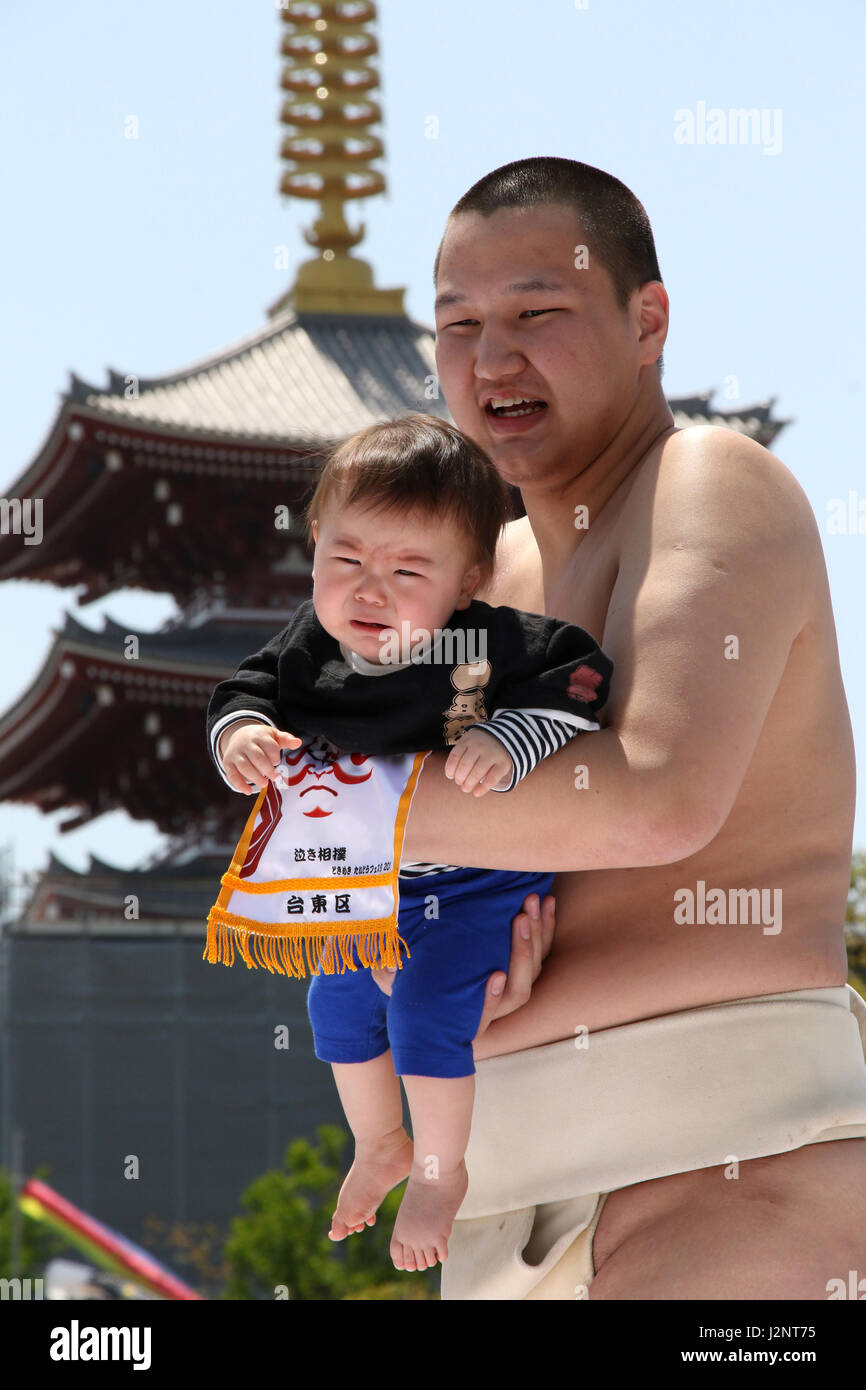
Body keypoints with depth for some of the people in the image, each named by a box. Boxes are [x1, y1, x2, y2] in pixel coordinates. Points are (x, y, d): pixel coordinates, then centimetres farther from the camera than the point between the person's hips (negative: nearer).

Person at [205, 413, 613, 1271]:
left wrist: (509, 741, -41)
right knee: (337, 1001, 15)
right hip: (368, 874, 6)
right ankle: (377, 1146, 42)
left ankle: (440, 1173, 14)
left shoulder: (491, 648, -30)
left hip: (478, 877, -6)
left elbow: (578, 680, -27)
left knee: (427, 1009, -12)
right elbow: (248, 688, -5)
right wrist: (241, 731, -29)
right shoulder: (312, 642, -15)